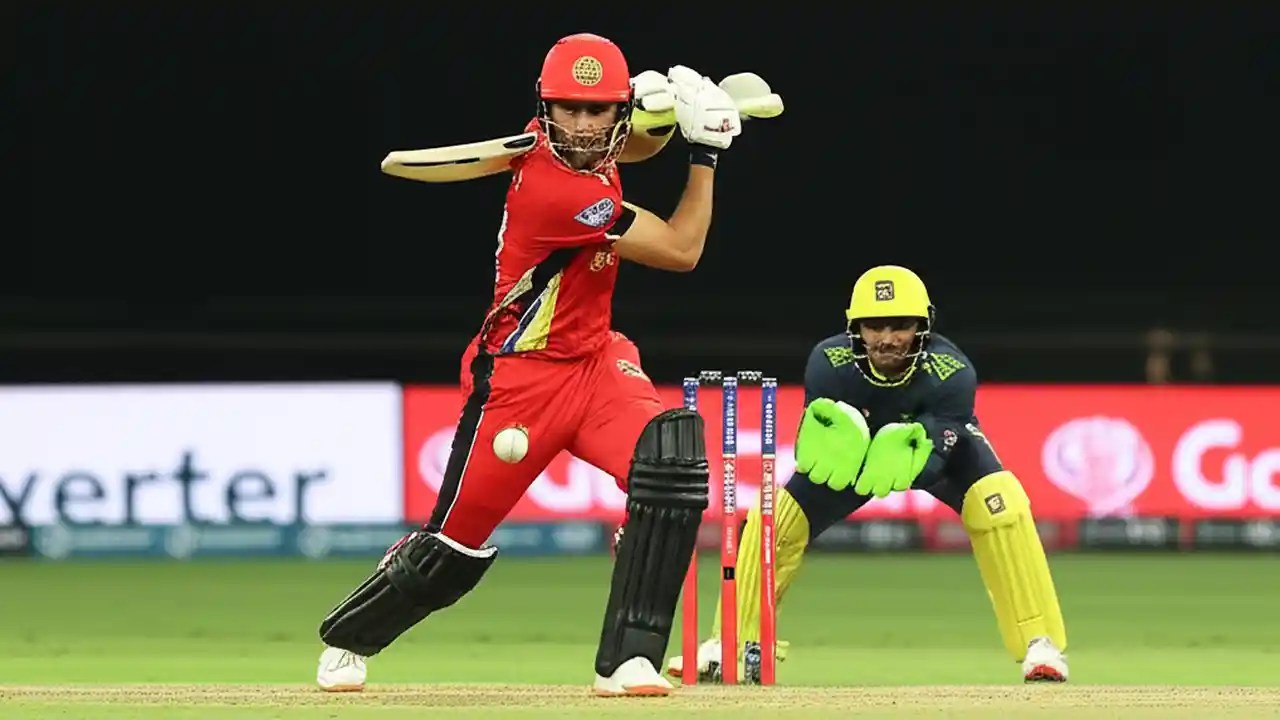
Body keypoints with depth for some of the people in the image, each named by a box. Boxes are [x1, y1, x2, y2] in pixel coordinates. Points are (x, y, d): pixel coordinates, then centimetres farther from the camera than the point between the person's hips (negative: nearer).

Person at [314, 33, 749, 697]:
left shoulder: (573, 148, -3)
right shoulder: (553, 189, -26)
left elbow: (625, 145, 25)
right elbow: (681, 251, -19)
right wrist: (706, 150, -16)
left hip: (596, 362, 7)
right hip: (519, 378, -7)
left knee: (672, 457, -23)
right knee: (456, 543, 4)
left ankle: (627, 659, -22)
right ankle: (348, 640, 35)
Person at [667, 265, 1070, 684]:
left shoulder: (951, 373, -37)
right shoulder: (830, 363, -33)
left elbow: (936, 460, -40)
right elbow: (814, 453, -32)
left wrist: (909, 454, -63)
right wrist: (829, 443, -56)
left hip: (940, 446, -2)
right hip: (858, 446, 2)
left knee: (1000, 503, -30)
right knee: (773, 517, -12)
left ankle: (1040, 645, -22)